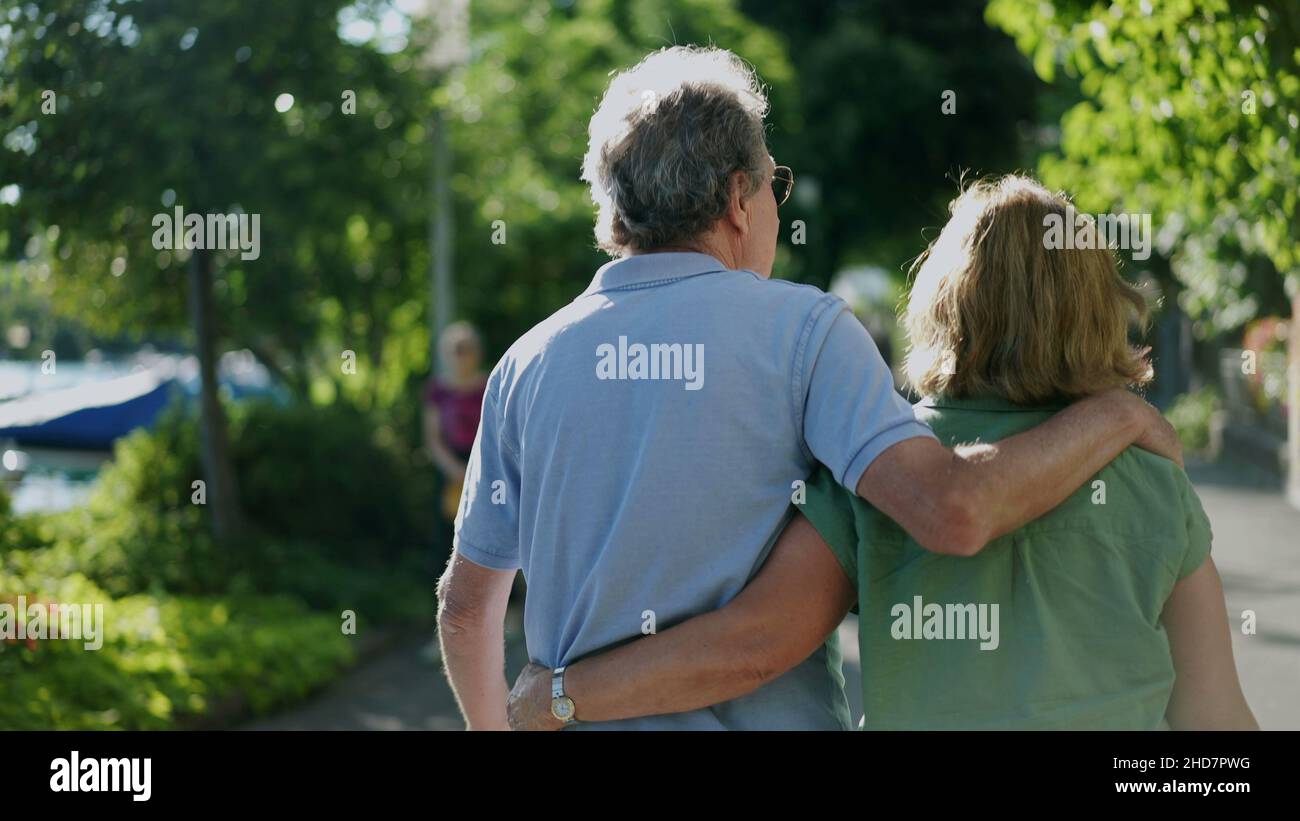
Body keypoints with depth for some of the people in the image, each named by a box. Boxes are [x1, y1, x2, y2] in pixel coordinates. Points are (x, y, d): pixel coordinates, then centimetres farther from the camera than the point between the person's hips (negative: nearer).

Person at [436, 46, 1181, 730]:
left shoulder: (528, 363, 2)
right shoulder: (800, 329, -9)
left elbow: (466, 604, 8)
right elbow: (952, 512, -22)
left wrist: (490, 724, 26)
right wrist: (1116, 415, -7)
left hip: (584, 713, 3)